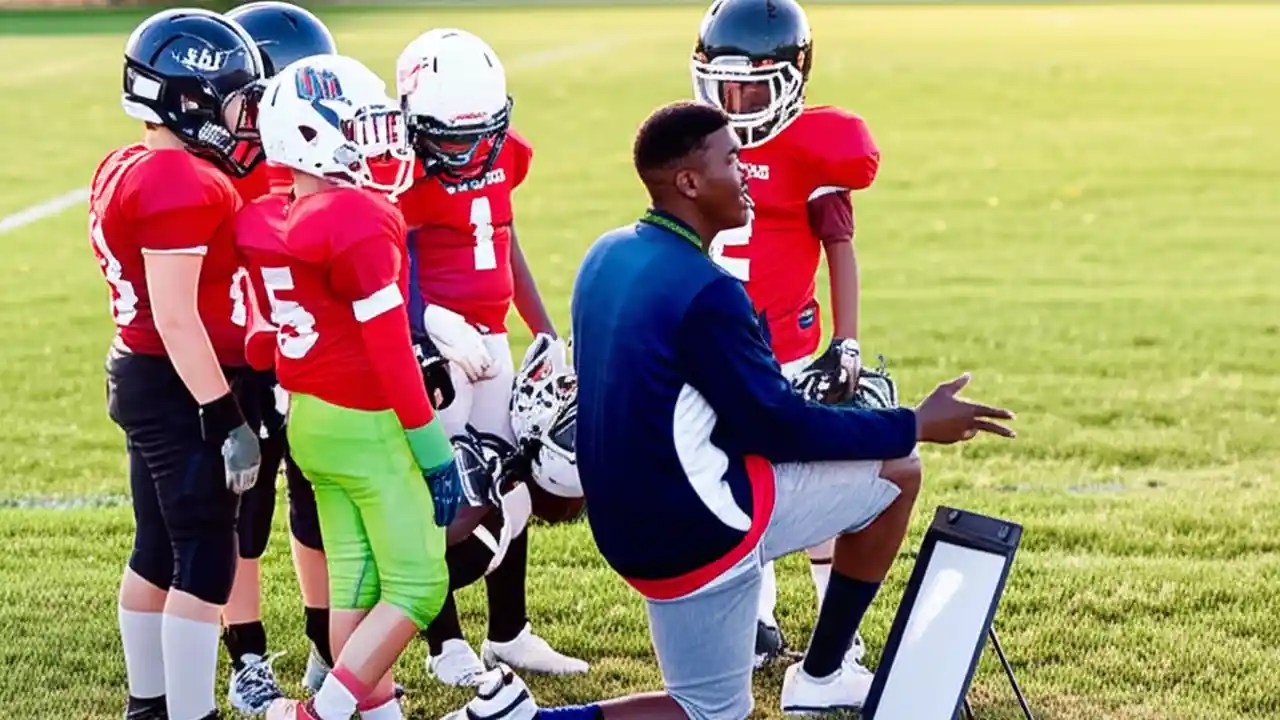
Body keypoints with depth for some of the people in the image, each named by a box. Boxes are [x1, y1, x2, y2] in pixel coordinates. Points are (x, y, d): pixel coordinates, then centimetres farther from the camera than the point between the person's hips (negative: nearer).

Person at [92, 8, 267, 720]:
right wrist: (226, 418, -22)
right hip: (182, 390, -10)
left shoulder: (125, 170, 10)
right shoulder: (182, 186, -20)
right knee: (206, 566, -3)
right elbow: (176, 318, -23)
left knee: (158, 554, 18)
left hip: (140, 376, 10)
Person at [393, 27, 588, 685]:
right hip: (437, 350, -8)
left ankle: (509, 635, 30)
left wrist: (547, 334, 19)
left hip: (492, 343, 8)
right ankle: (446, 645, 14)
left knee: (512, 494, 15)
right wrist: (441, 330, -35)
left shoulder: (502, 156, 6)